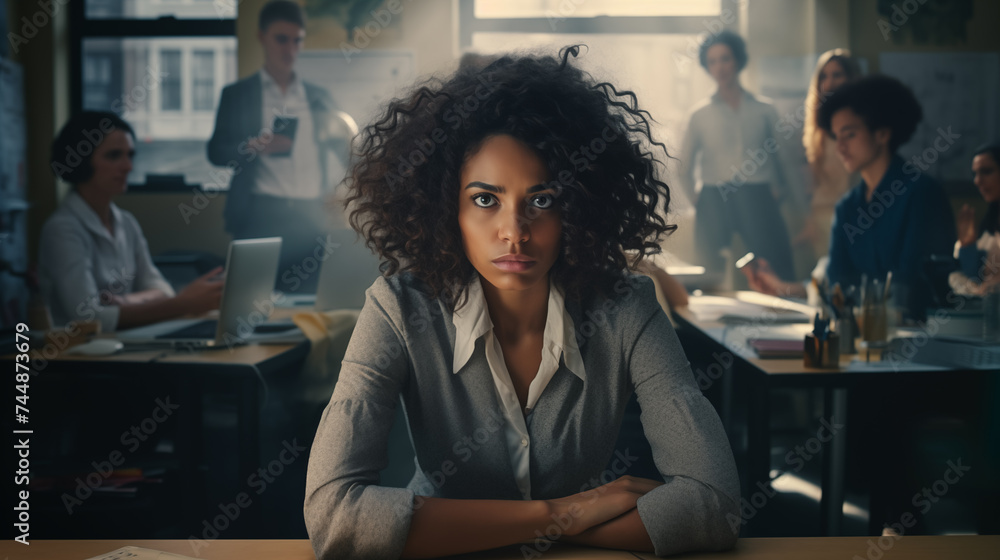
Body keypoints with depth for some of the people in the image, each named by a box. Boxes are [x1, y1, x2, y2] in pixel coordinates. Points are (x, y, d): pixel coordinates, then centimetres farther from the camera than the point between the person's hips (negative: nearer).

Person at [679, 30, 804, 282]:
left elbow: (784, 162, 10)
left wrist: (802, 212, 4)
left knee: (780, 275, -10)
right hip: (715, 202, 0)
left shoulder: (763, 110, 10)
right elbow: (685, 168, 12)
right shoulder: (701, 114, 9)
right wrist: (698, 203, 1)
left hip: (758, 200, 0)